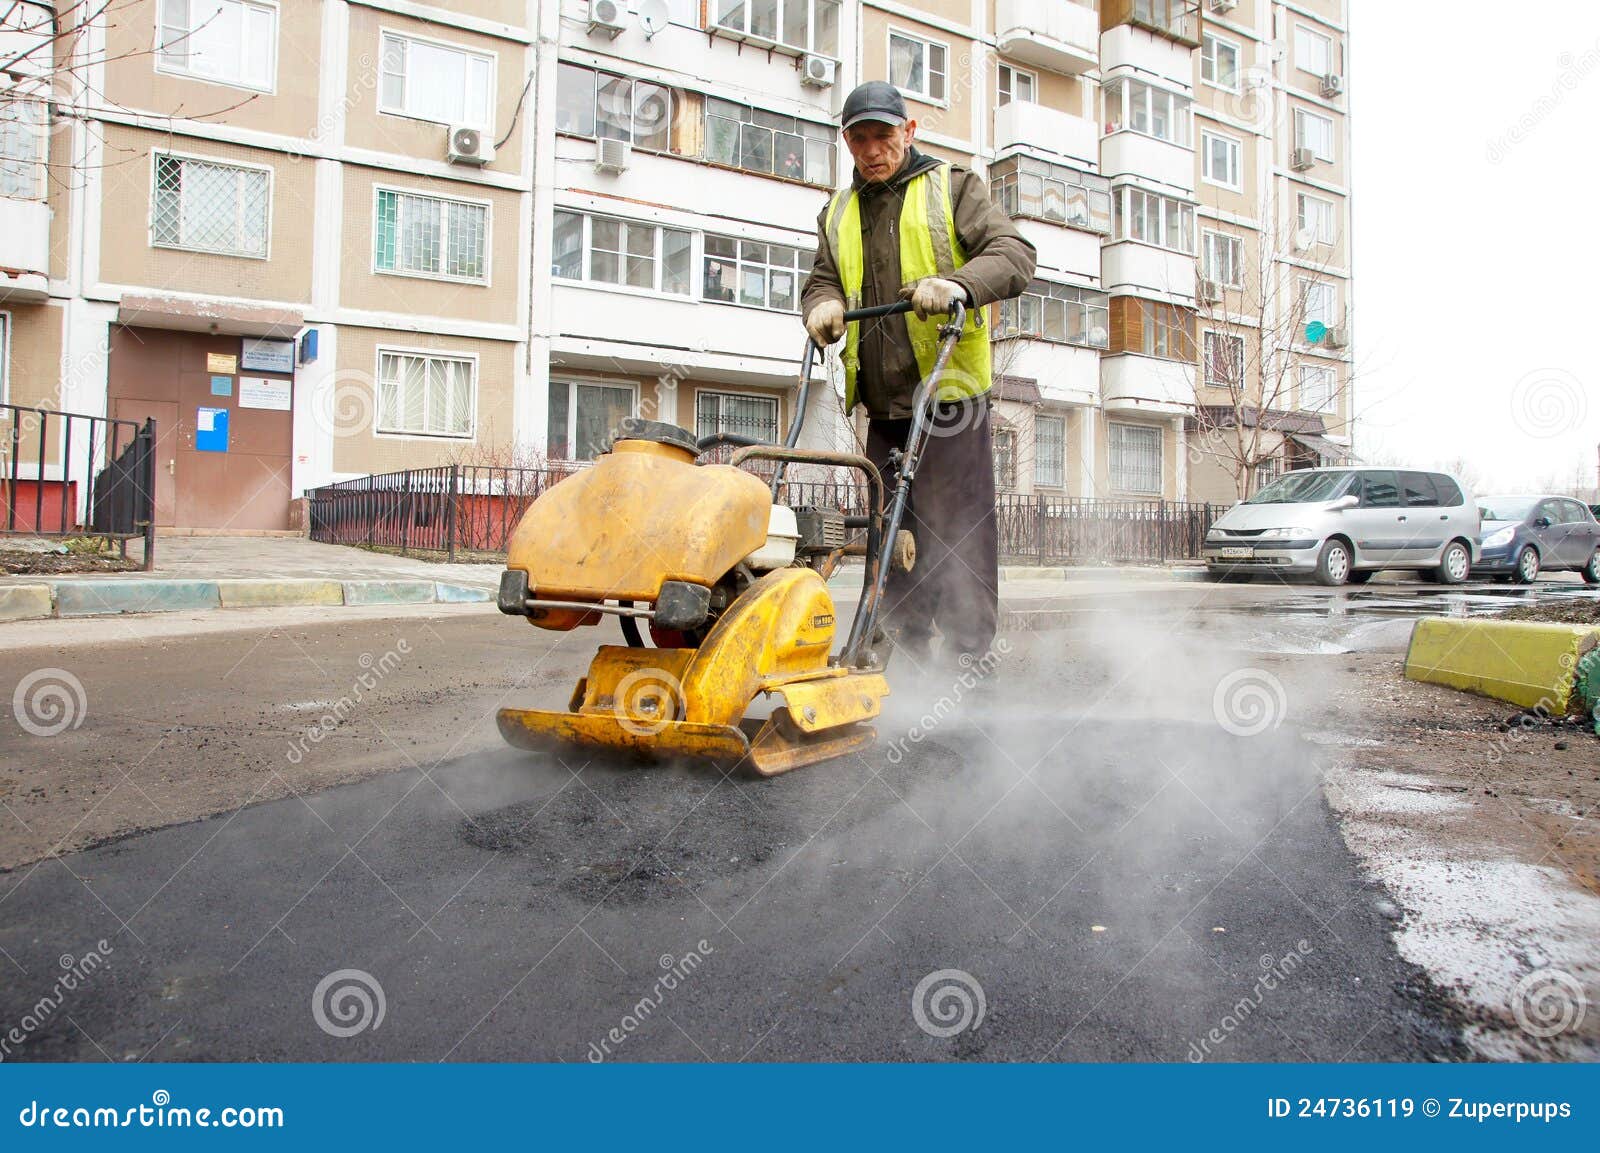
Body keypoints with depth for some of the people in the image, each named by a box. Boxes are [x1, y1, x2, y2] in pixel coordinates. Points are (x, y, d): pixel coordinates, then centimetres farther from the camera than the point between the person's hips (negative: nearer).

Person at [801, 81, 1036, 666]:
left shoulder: (953, 188, 7)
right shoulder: (838, 214, 21)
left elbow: (1014, 254, -5)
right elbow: (822, 280, 19)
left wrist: (957, 283, -25)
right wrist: (824, 305, -6)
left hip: (949, 396, -5)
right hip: (882, 405, 5)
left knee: (955, 536, -8)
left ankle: (968, 656, 0)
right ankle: (906, 657, 19)